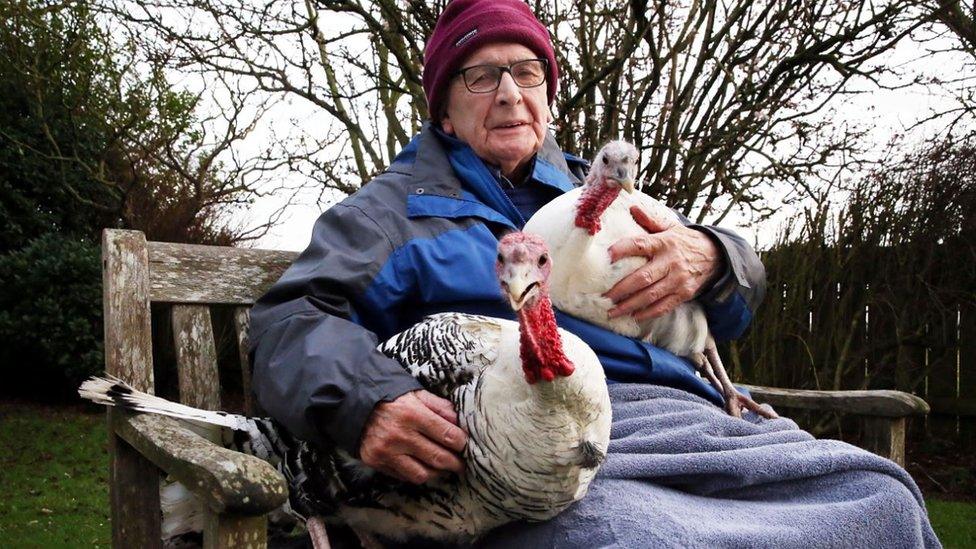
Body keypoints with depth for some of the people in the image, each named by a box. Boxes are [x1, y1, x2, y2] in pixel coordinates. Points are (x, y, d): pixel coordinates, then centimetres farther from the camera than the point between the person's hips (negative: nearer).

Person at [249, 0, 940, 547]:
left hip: (683, 411, 6)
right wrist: (365, 401, -21)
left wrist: (707, 258, -3)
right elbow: (291, 321, 2)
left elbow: (744, 282, 24)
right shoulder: (395, 210, 15)